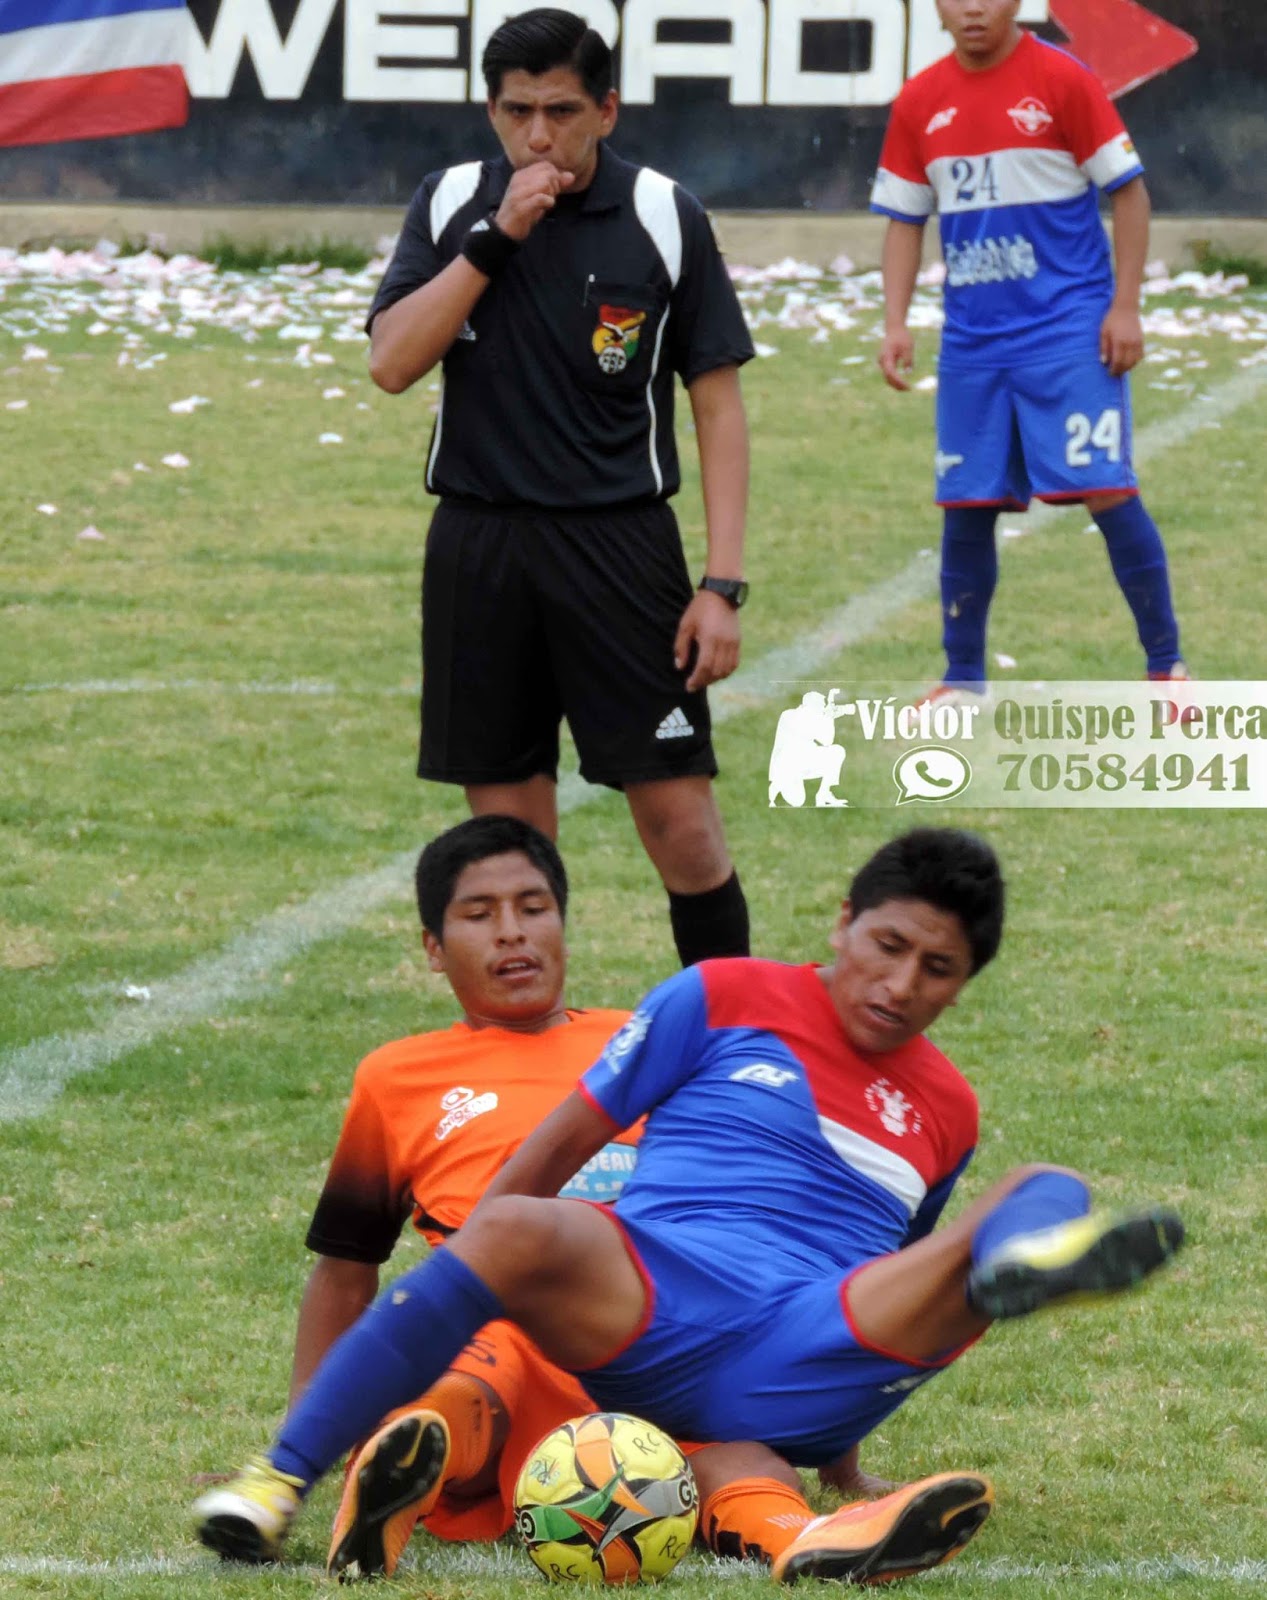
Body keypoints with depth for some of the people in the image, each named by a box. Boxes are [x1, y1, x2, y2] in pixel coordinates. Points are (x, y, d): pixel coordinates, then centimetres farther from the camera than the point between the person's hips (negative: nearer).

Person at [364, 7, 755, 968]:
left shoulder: (663, 218, -3)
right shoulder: (451, 205, 4)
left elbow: (718, 407, -1)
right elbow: (392, 364, -7)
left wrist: (724, 584, -8)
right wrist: (495, 238, -14)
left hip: (619, 544, -2)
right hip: (479, 549, 2)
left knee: (681, 818, -7)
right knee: (509, 828, 6)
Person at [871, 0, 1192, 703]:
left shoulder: (1062, 79, -7)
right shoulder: (920, 102, 6)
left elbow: (1128, 191, -4)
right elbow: (904, 220, 13)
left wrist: (1125, 307, -10)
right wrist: (895, 323, 2)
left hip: (1071, 332, -4)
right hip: (974, 341, 4)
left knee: (1107, 491, -9)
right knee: (965, 506, 4)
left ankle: (1166, 665, 2)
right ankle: (963, 677, 17)